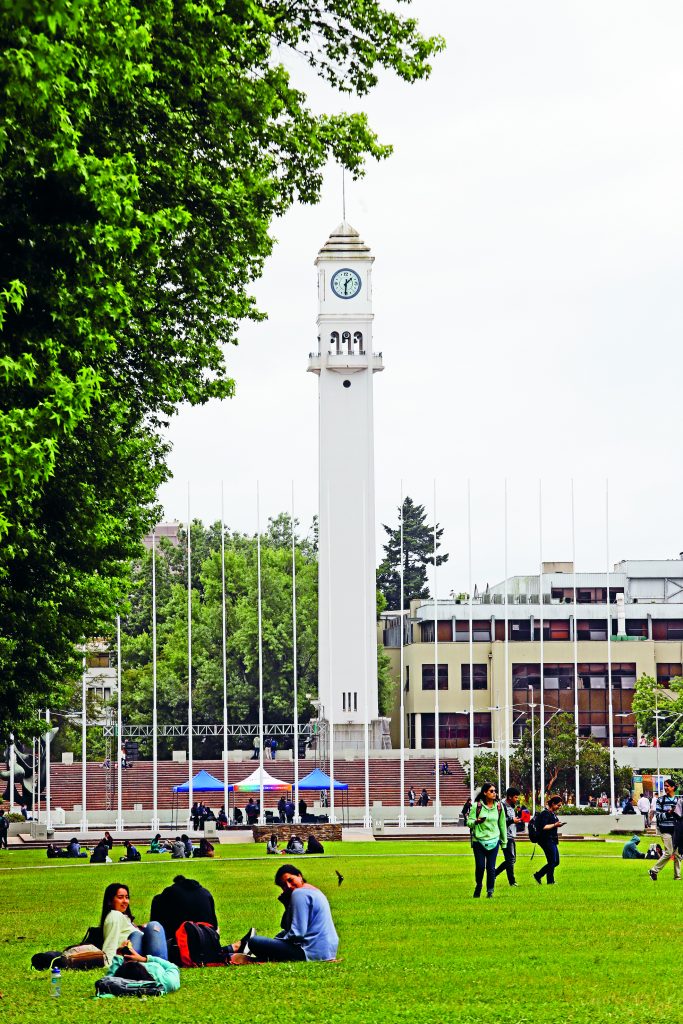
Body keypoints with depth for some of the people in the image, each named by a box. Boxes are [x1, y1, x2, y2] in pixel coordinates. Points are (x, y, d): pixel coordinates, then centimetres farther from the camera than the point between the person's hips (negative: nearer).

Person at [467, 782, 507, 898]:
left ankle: (490, 891, 9)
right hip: (479, 840, -2)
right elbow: (469, 822, -4)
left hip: (493, 841, 2)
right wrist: (476, 821, -26)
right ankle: (478, 887, 23)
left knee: (491, 867, -2)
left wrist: (504, 841, 15)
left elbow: (502, 824, 12)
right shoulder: (476, 806, -4)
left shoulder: (499, 806, 5)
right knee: (480, 866, -2)